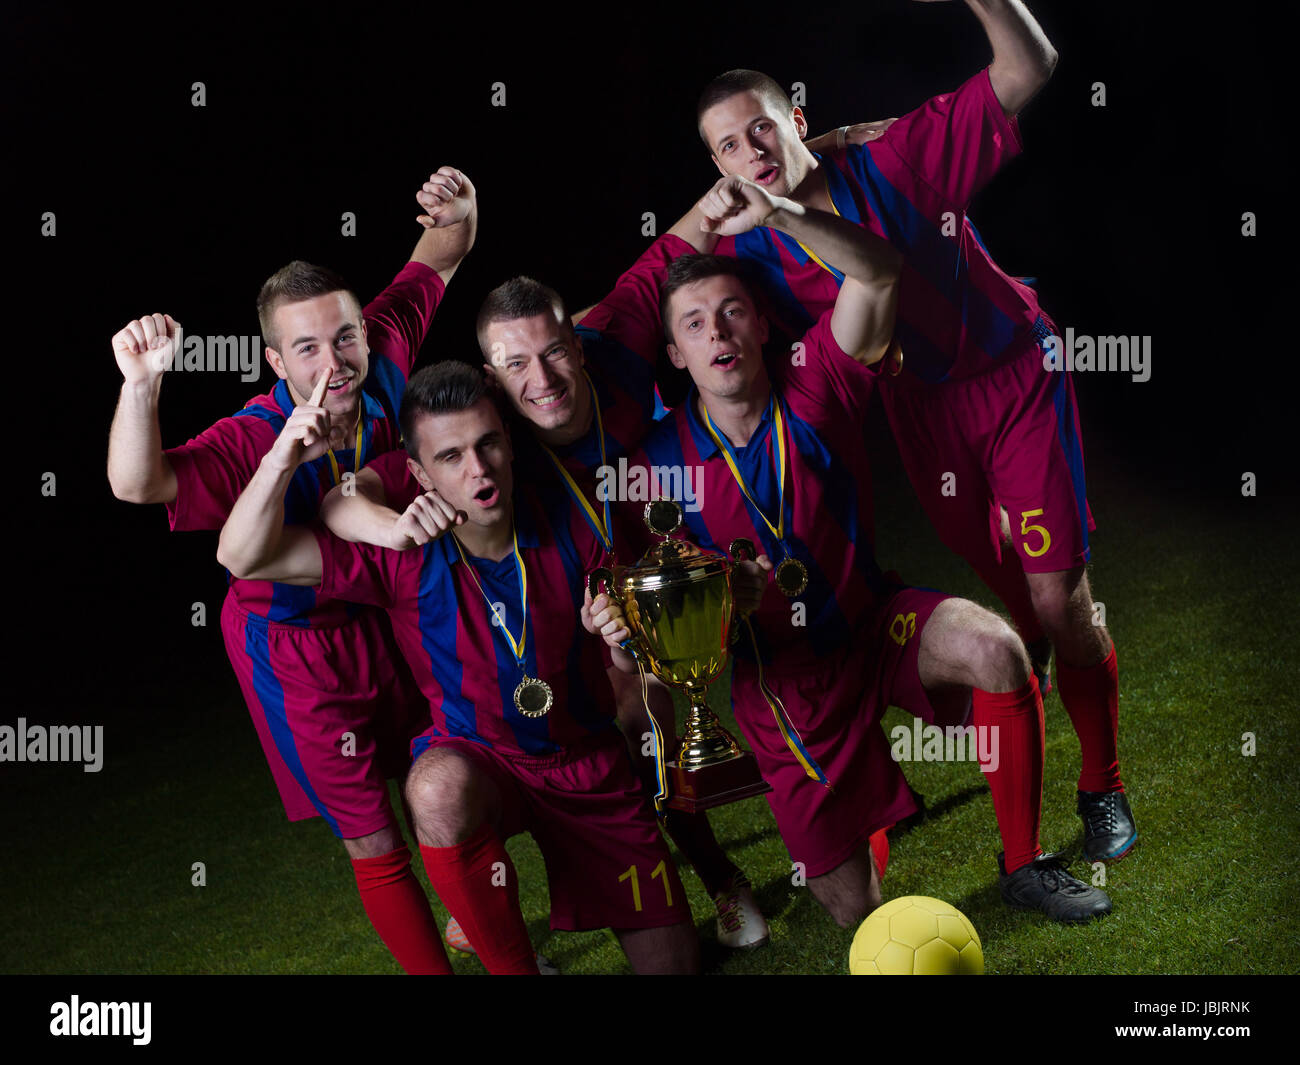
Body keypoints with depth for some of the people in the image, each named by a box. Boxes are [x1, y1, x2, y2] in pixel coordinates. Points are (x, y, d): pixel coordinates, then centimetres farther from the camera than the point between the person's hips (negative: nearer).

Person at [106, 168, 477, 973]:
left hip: (387, 613, 6)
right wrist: (141, 385, -64)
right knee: (375, 843, 5)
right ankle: (430, 963, 26)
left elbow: (438, 264, -4)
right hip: (300, 649, -5)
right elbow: (138, 485, -48)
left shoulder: (383, 357, -19)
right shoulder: (256, 441, -33)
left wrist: (460, 214, -27)